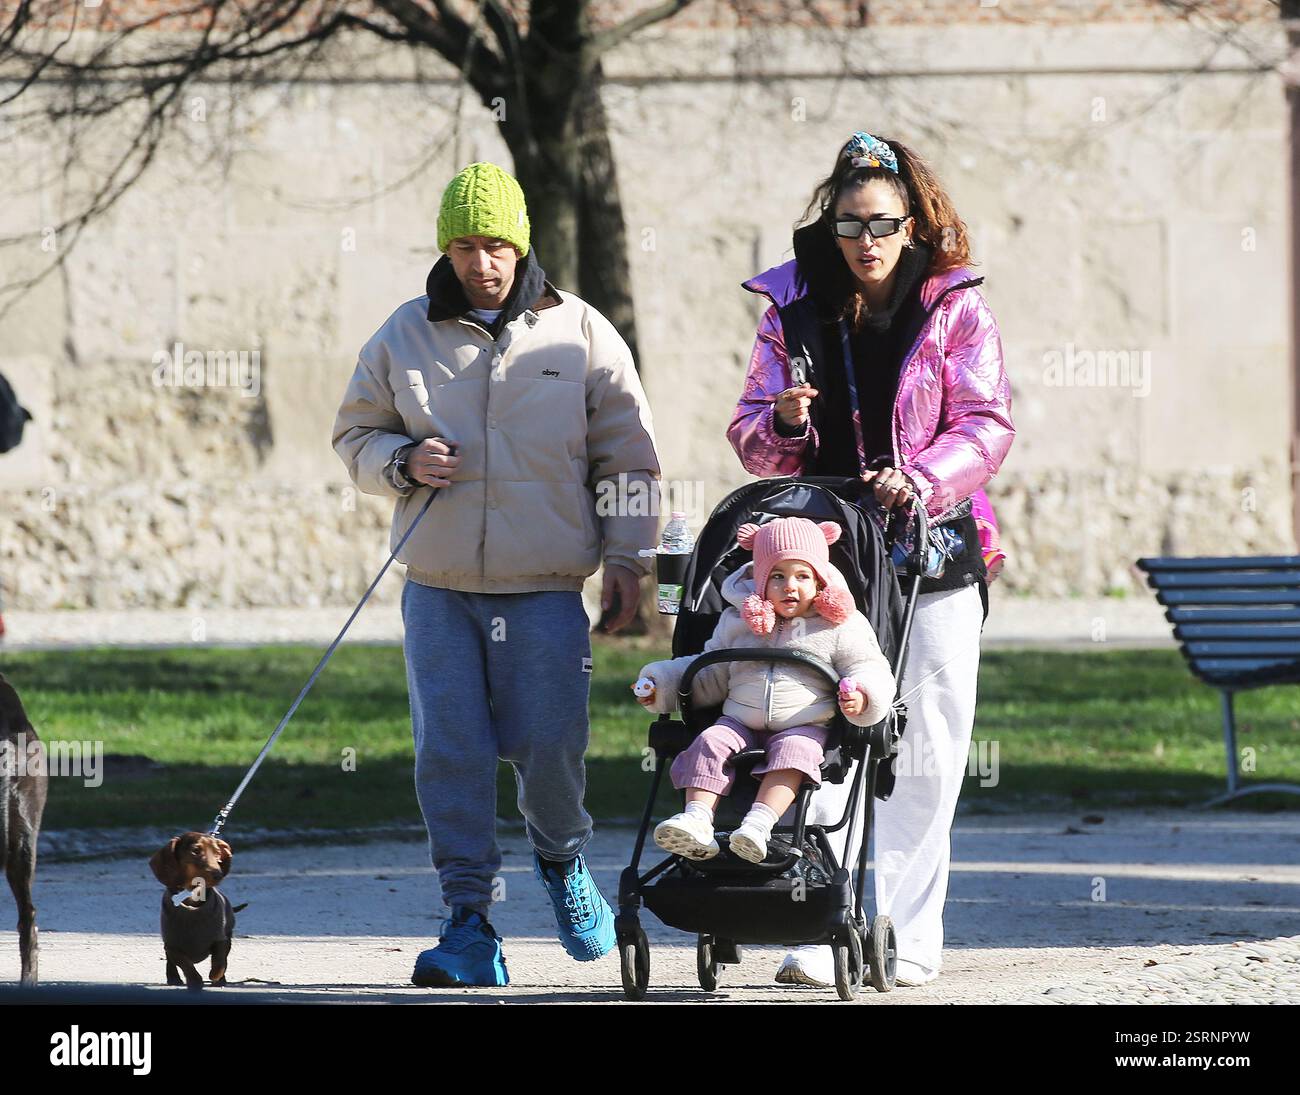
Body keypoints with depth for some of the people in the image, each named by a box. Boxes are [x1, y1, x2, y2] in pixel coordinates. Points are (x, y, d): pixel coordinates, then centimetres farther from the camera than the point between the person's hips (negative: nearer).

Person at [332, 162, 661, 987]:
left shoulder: (579, 333, 3)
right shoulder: (407, 335, 6)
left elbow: (627, 455, 8)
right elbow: (355, 433, 15)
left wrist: (627, 559, 2)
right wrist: (404, 462, -7)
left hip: (546, 587, -1)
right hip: (439, 586, 1)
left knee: (550, 746, -3)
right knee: (450, 752, -5)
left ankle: (562, 860, 29)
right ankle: (470, 925, 1)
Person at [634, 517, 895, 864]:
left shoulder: (840, 627, 4)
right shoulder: (738, 621, 14)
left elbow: (871, 671, 2)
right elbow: (710, 677, 23)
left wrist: (861, 698, -21)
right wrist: (662, 685, 12)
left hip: (805, 727, -3)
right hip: (741, 723, 3)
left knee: (794, 749, -33)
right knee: (711, 743, -23)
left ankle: (760, 822, -50)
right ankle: (696, 818, -38)